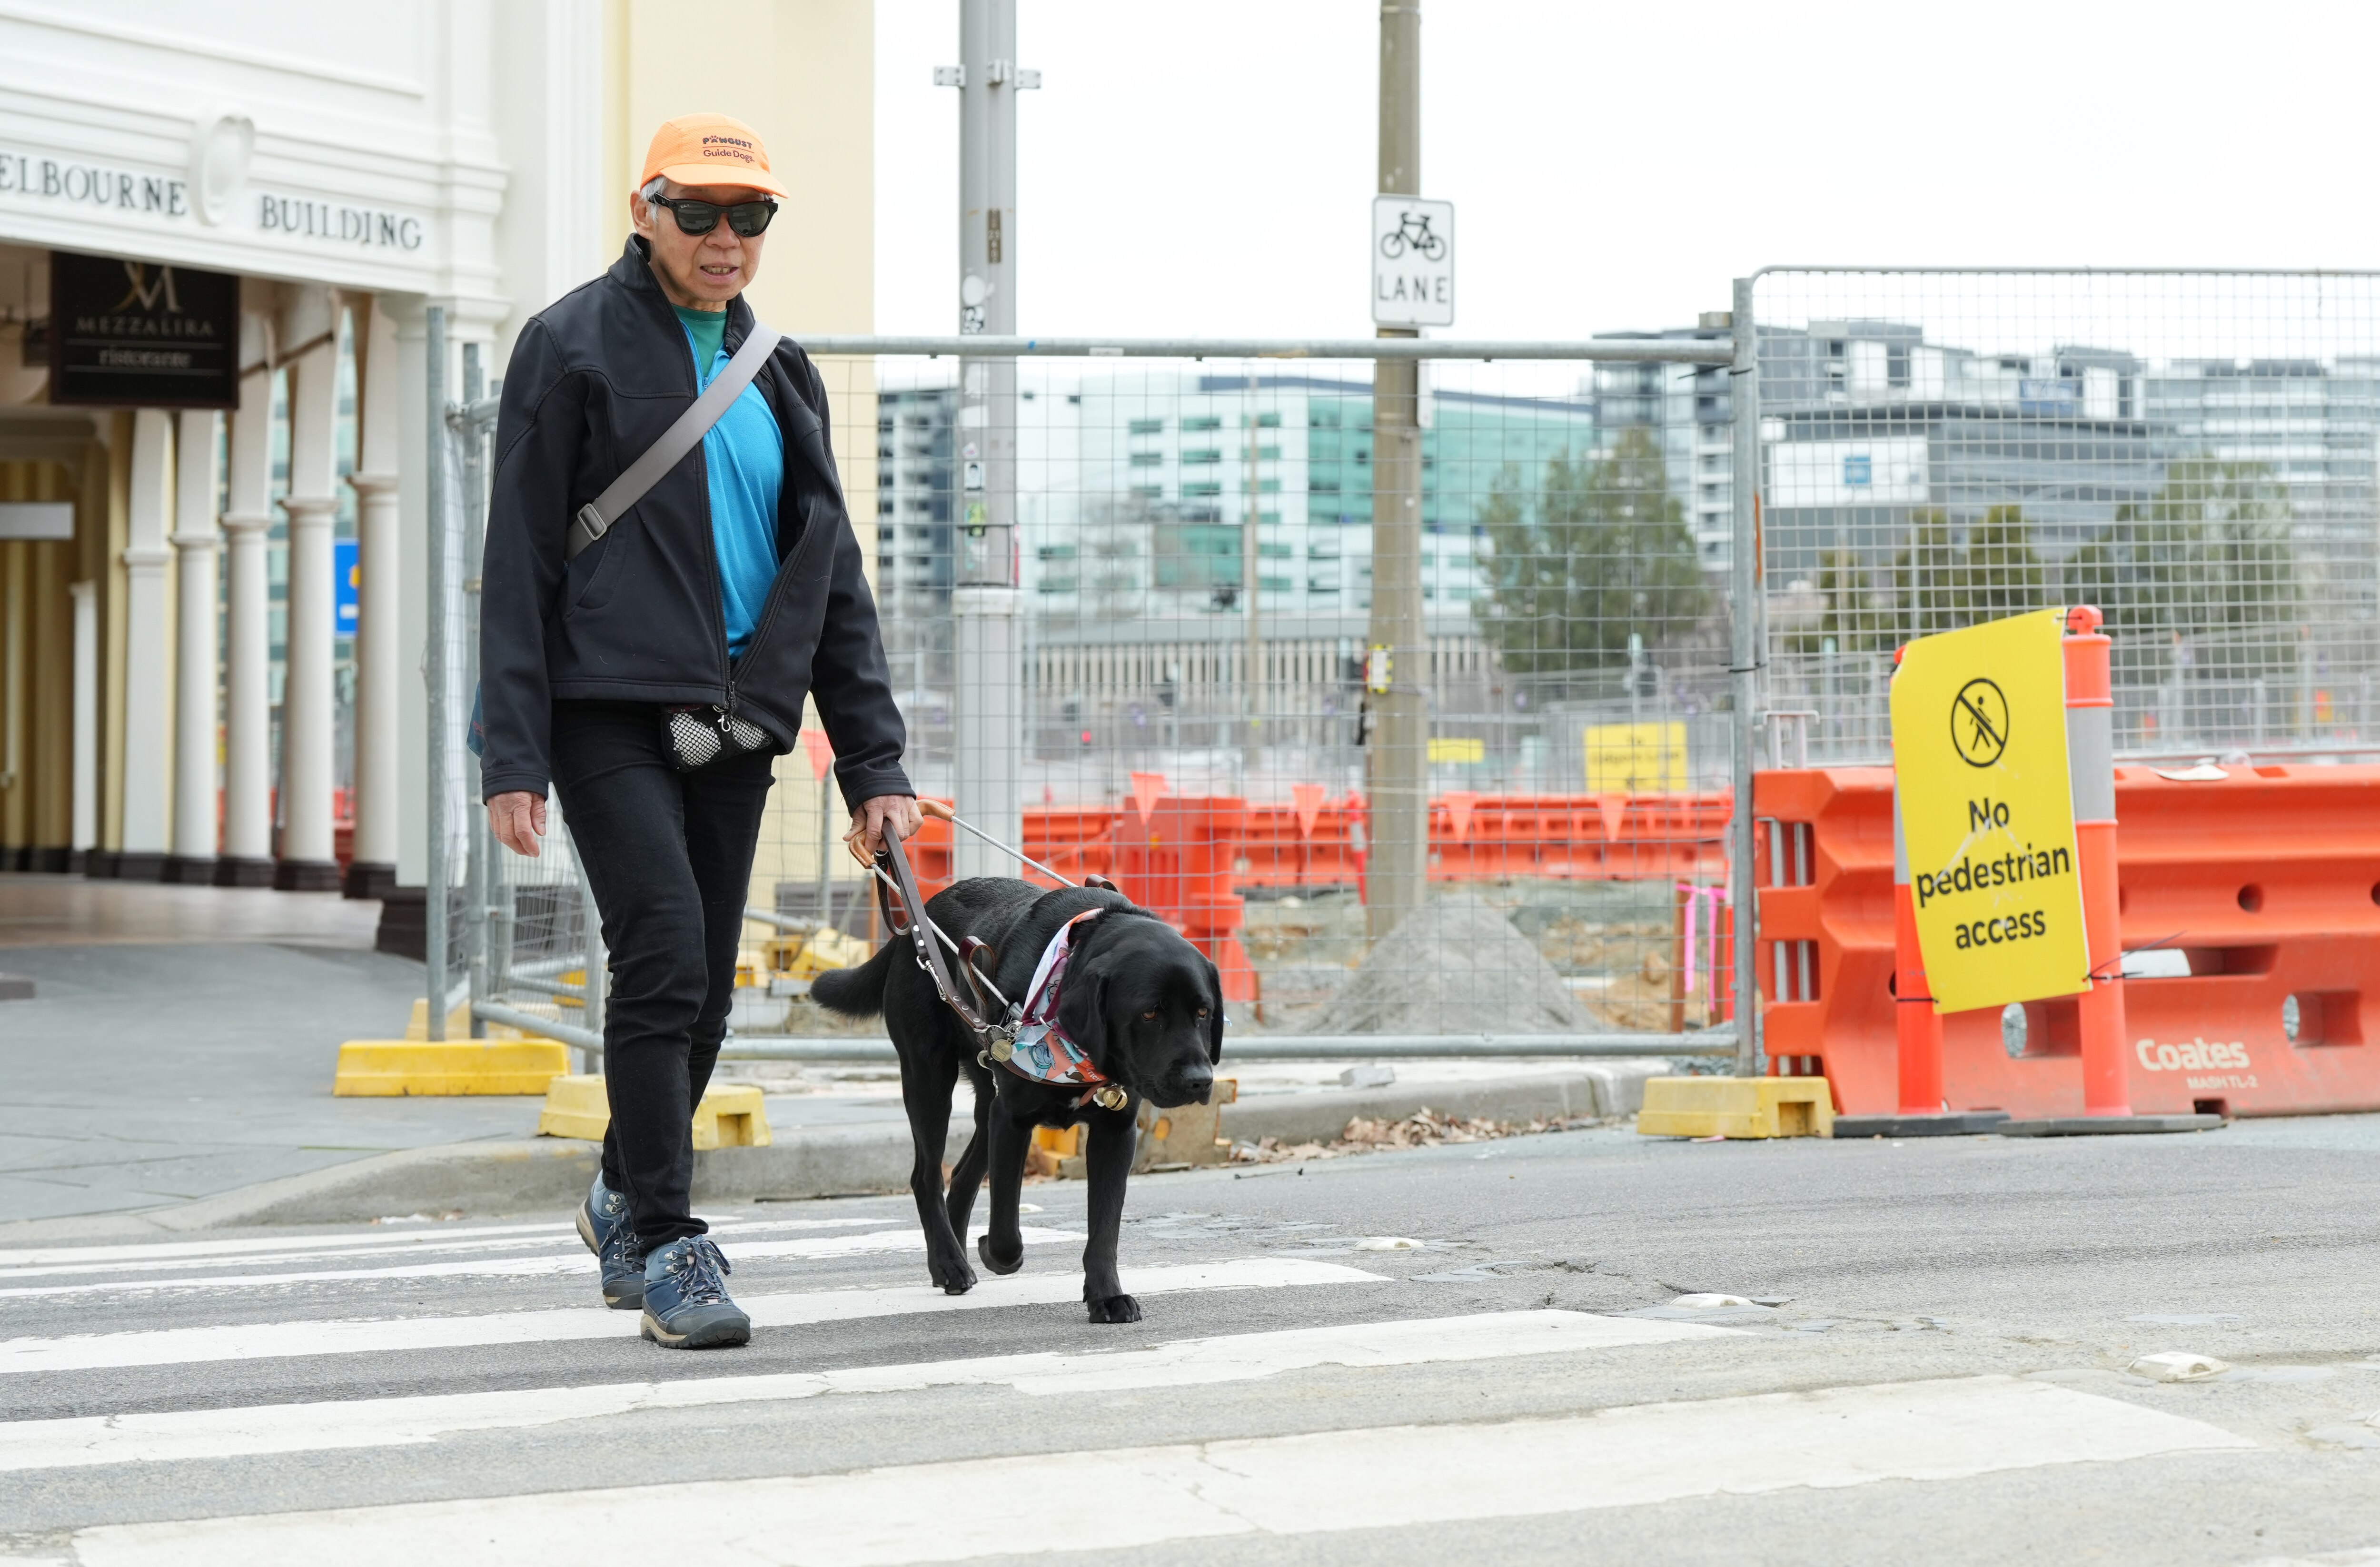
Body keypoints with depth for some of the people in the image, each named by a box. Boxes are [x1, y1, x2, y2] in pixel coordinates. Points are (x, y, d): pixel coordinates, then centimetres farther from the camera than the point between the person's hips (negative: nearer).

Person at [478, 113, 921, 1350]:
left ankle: (625, 1201, 28)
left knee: (703, 988, 7)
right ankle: (664, 1244, -11)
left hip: (736, 722, 5)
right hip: (611, 707, -5)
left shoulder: (777, 373, 16)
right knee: (664, 955, -17)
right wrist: (513, 756, -12)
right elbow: (519, 561, -4)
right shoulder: (574, 345, 0)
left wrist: (872, 763, 10)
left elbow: (831, 575, 18)